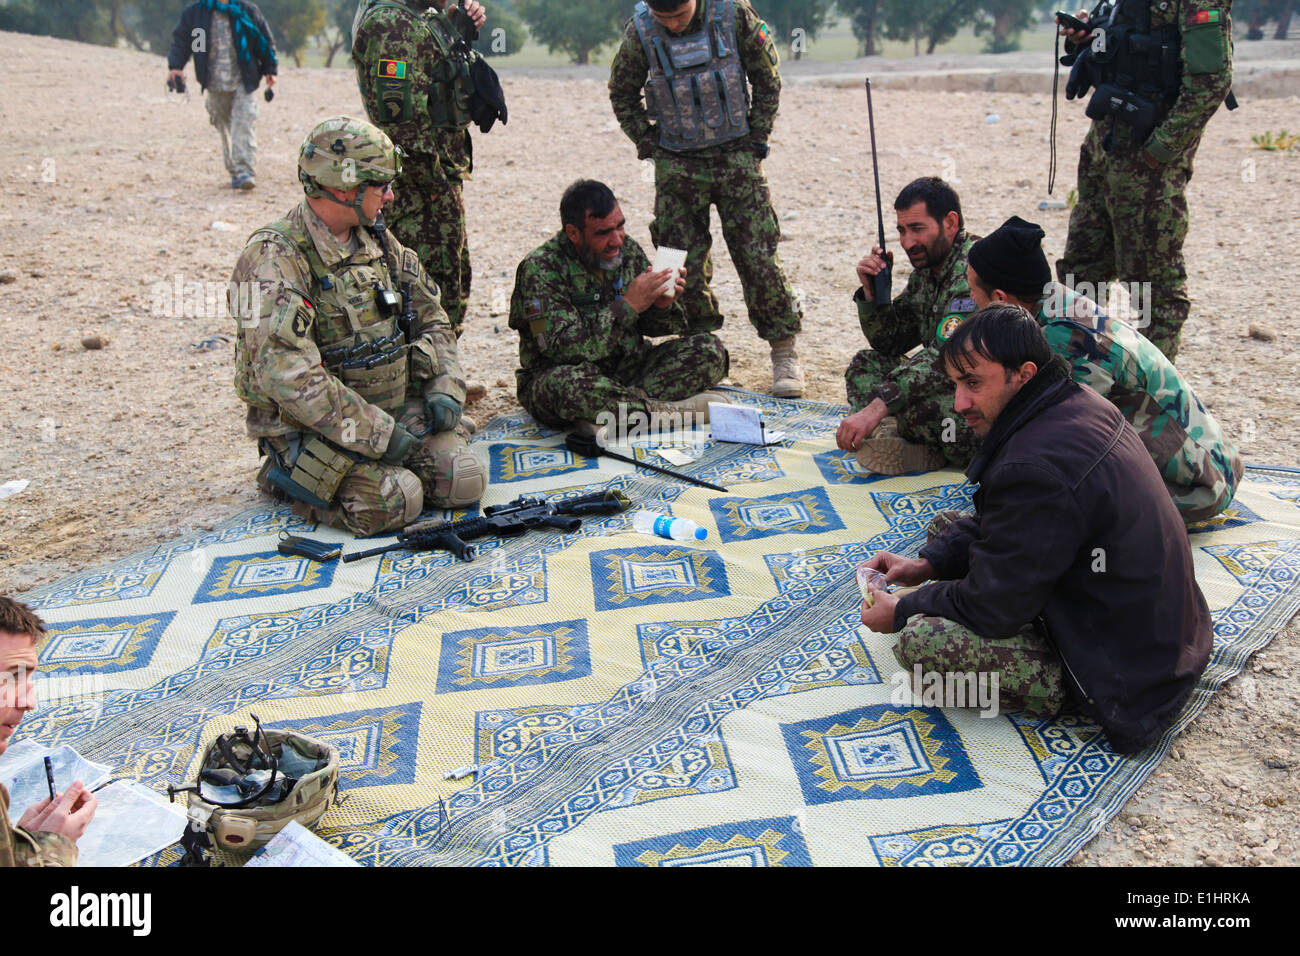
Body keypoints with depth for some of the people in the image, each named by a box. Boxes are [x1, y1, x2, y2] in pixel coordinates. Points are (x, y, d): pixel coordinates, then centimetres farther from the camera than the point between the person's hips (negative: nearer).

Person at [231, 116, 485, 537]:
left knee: (462, 481, -12)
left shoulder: (377, 241, 7)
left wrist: (445, 389, 1)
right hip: (312, 426, -6)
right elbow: (286, 373, -27)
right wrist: (377, 433, -25)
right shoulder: (274, 258, -19)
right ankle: (289, 476, 3)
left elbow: (430, 318, 18)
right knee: (395, 502, -24)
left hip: (396, 406, 6)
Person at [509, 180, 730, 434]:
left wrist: (662, 306, -13)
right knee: (567, 383, -42)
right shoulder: (541, 268, -16)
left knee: (710, 349, -10)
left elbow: (648, 326, 12)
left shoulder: (628, 249, 2)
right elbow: (564, 349, -26)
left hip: (628, 370, 6)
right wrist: (627, 306, -27)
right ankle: (670, 410, -24)